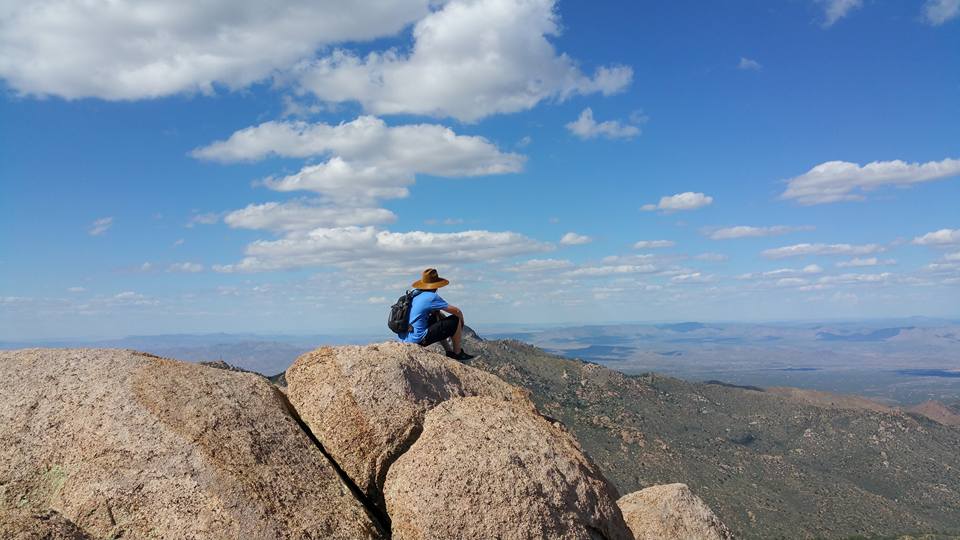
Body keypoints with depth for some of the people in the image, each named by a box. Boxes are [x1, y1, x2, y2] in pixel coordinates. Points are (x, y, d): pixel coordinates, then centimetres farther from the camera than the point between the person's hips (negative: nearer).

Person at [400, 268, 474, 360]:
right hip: (418, 340, -9)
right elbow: (457, 311, -5)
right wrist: (461, 322, 14)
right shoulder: (431, 297, -11)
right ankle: (457, 353, 13)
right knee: (455, 321, 0)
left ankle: (448, 351, 31)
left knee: (437, 317, 30)